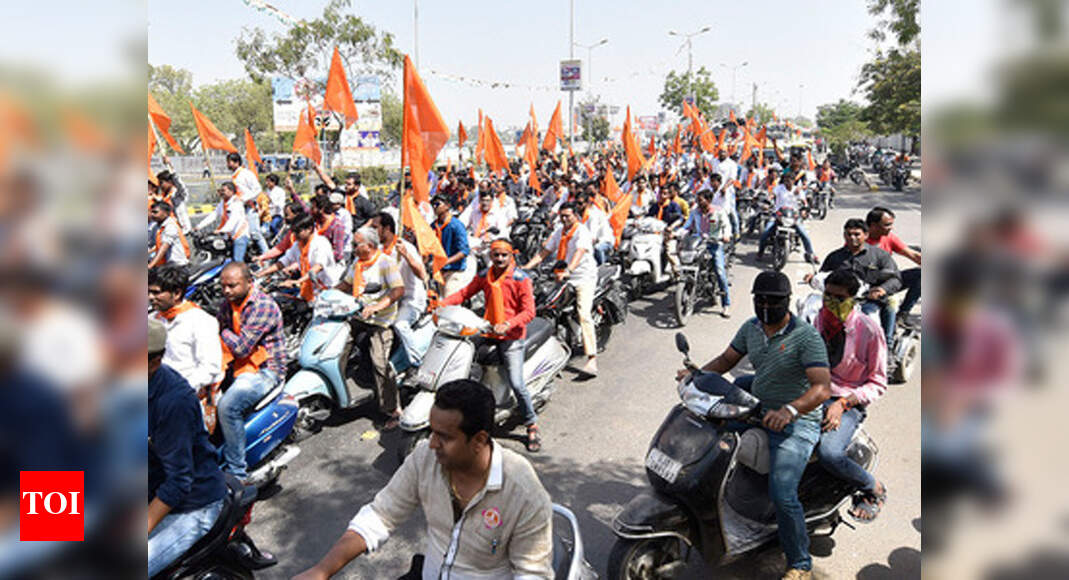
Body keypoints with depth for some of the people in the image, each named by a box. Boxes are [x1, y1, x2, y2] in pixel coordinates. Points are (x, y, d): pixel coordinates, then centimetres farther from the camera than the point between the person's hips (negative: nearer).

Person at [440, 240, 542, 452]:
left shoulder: (521, 279, -7)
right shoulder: (484, 276, 9)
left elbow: (529, 311, -11)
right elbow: (465, 293, 8)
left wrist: (508, 325, -27)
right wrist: (442, 303, -8)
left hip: (512, 336, -5)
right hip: (488, 331, 5)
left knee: (516, 383, -13)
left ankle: (532, 425, 6)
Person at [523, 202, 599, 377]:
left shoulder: (582, 231, -9)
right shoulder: (559, 231, 15)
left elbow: (580, 253, -26)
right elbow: (544, 252, 15)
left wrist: (568, 271, -43)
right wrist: (525, 267, 1)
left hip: (584, 278, -8)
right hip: (562, 277, 8)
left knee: (584, 315, -22)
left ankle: (592, 360, -27)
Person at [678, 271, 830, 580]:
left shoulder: (807, 337, -19)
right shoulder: (751, 328, 2)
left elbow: (823, 388, -28)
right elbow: (726, 359, 14)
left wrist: (789, 410, -44)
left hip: (796, 423, -8)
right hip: (758, 406, 8)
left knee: (782, 494, -20)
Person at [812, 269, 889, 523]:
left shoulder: (869, 330, -10)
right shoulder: (820, 319, 6)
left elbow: (878, 383, -6)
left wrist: (842, 404, -18)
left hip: (849, 403, -5)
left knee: (828, 454, -33)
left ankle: (874, 489, -1)